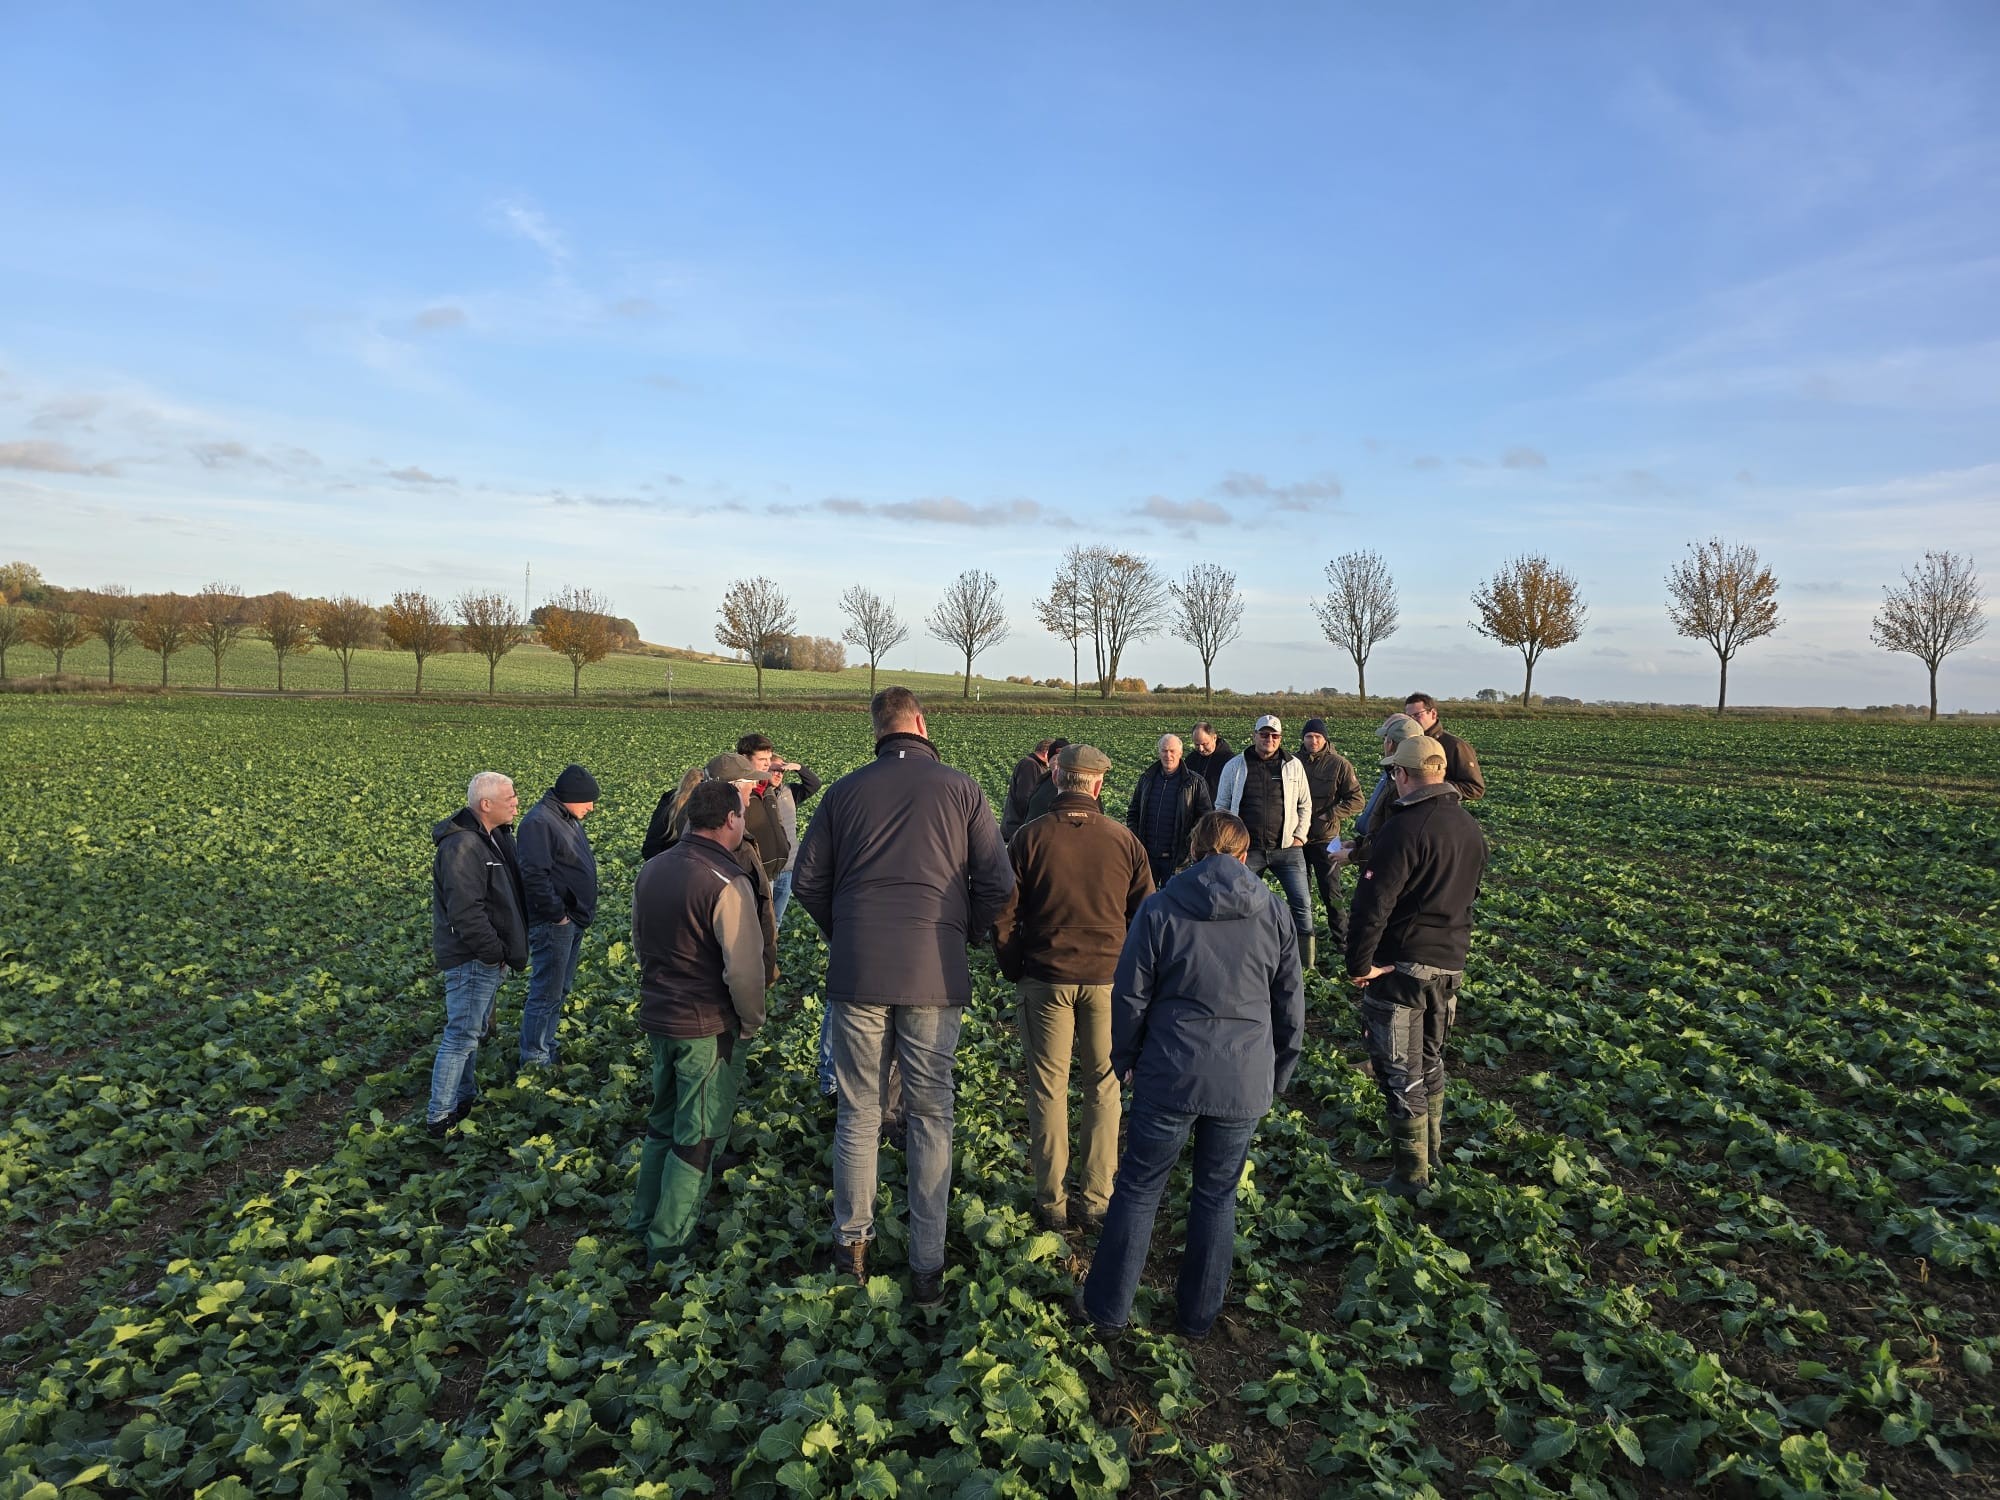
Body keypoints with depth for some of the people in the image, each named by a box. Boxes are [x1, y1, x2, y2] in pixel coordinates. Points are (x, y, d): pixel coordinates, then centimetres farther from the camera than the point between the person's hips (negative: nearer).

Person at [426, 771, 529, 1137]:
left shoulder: (495, 837, 10)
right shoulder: (462, 847, -23)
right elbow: (466, 912, -27)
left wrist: (506, 949, 14)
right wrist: (495, 953, -20)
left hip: (488, 957, 11)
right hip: (472, 958, -10)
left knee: (473, 1031, 21)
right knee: (462, 1035, -5)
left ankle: (465, 1099, 34)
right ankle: (439, 1118, 4)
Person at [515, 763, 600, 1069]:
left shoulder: (569, 820, 14)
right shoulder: (539, 822, -18)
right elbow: (534, 875, -27)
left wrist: (583, 913, 13)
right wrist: (556, 914, -21)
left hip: (574, 921, 10)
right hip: (554, 924, -10)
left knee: (561, 989, 18)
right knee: (547, 993, -3)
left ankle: (547, 1048, 29)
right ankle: (534, 1058, 7)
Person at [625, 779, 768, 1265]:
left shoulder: (650, 871, 3)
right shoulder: (728, 883, -22)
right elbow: (744, 969, -22)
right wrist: (752, 1022, -6)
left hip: (657, 1017, 7)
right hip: (709, 1028, -7)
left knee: (662, 1123, 23)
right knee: (697, 1139, 7)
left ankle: (643, 1221, 34)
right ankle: (669, 1245, 14)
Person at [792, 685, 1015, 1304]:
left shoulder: (845, 790, 5)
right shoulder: (961, 788, 1)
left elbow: (806, 880, 8)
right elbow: (999, 884, -1)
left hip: (856, 973, 1)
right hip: (934, 975, -1)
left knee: (858, 1113, 14)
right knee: (930, 1118, 9)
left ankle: (852, 1242, 26)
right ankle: (928, 1266, 15)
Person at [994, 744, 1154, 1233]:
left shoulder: (1030, 838, -7)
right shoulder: (1124, 839, -2)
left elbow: (1004, 915, -4)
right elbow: (1146, 914, 4)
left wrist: (1014, 972, 9)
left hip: (1045, 978, -1)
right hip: (1108, 978, 1)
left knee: (1048, 1088, 10)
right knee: (1104, 1088, 12)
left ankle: (1051, 1203, 17)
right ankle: (1098, 1202, 17)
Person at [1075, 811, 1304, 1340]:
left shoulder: (1160, 909, -6)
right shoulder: (1272, 912, 1)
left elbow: (1129, 997, -3)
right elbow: (1290, 1005, 8)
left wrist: (1124, 1060, 12)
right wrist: (1278, 1075, 20)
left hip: (1170, 1077, -2)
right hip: (1245, 1083, 2)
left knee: (1138, 1189, 11)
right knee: (1217, 1195, 16)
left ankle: (1108, 1305, 22)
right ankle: (1198, 1314, 27)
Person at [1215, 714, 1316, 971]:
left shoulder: (1293, 765, 4)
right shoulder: (1235, 766, 3)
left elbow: (1305, 805, 13)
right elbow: (1222, 807, 10)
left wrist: (1299, 835, 2)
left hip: (1287, 849, 0)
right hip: (1247, 850, 0)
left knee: (1302, 903, -1)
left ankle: (1309, 961, 9)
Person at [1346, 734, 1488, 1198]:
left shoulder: (1403, 828, -20)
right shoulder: (1471, 828, 7)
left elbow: (1372, 904, -23)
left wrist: (1358, 964, -15)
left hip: (1400, 967, -8)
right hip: (1450, 965, 8)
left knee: (1401, 1073, 2)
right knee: (1431, 1061, 23)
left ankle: (1411, 1177, 10)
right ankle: (1432, 1151, 37)